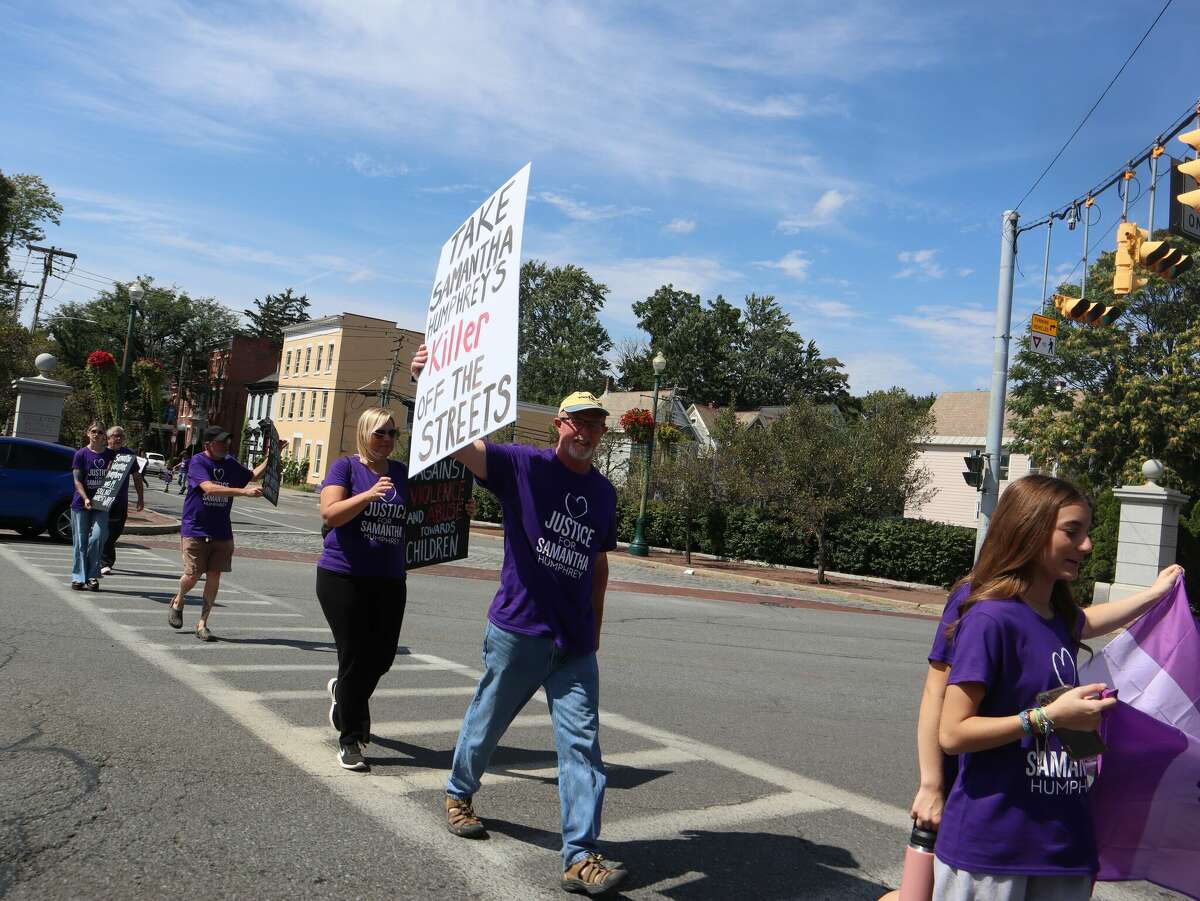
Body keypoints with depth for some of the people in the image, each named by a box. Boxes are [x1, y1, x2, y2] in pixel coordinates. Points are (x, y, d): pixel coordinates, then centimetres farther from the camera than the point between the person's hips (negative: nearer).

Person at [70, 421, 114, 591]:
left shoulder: (110, 454, 5)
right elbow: (77, 481, -5)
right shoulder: (81, 454, -1)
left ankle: (93, 576, 0)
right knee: (80, 541, 3)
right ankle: (78, 577, 11)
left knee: (97, 537, -10)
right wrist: (86, 499, -18)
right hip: (81, 504, -1)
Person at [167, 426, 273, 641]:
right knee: (193, 575, -5)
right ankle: (178, 602, 28)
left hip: (221, 533, 4)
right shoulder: (198, 462, -10)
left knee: (214, 577, 0)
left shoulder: (231, 464, 7)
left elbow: (253, 475, 24)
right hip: (195, 530, -4)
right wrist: (244, 491, -34)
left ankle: (202, 624, 10)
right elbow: (209, 488, -27)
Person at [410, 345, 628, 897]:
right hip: (517, 630, -4)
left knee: (583, 743, -2)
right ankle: (459, 794, 43)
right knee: (486, 721, 15)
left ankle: (580, 857, 3)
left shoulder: (604, 493, 10)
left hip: (576, 643, 4)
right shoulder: (523, 465, -6)